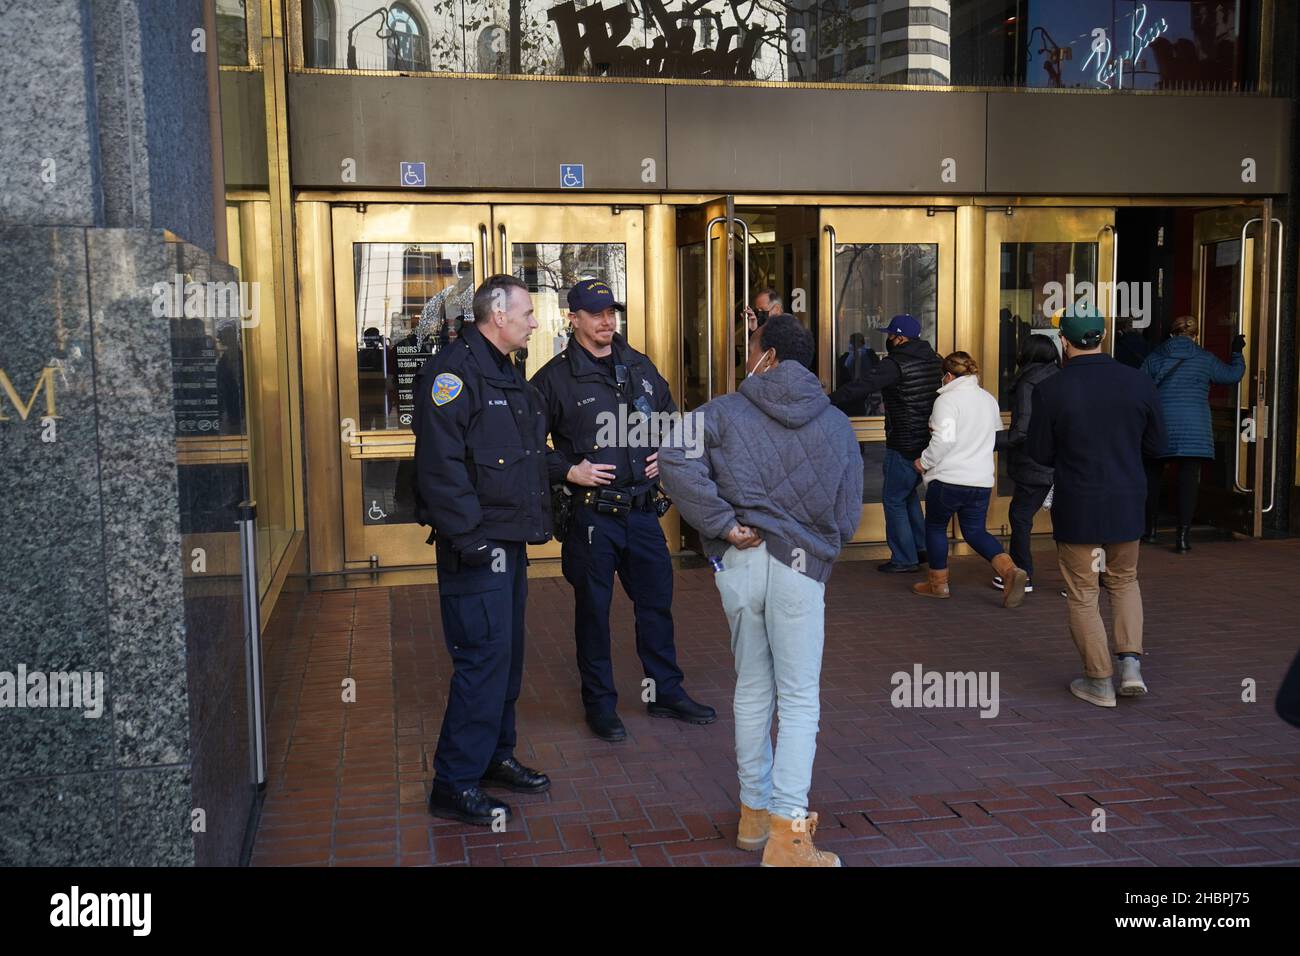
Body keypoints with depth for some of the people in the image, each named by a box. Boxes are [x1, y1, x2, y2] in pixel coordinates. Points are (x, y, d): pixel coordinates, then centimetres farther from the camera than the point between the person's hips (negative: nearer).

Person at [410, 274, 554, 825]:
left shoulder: (506, 375, 17)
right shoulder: (454, 371, -15)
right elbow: (440, 465, -22)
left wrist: (535, 523, 19)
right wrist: (468, 537, -24)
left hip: (509, 542, 10)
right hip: (477, 548, -10)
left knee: (506, 654, 16)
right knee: (483, 657, -8)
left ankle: (495, 757, 30)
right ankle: (455, 785, 2)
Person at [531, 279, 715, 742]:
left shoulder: (640, 366, 9)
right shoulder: (555, 377, -6)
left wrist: (664, 455, 6)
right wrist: (568, 470, -14)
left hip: (642, 509, 5)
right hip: (591, 512, -4)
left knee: (657, 600, 13)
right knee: (593, 608, 7)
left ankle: (666, 692, 29)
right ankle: (600, 704, 21)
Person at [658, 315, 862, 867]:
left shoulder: (727, 412, 2)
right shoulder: (836, 425, 8)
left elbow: (674, 457, -17)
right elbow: (847, 518, 8)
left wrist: (723, 524, -12)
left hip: (739, 563, 1)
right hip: (800, 568, -1)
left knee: (752, 690, 15)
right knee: (799, 700, 3)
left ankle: (755, 812, 27)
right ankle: (786, 834, -2)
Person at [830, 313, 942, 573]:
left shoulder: (896, 364, -18)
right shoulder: (934, 360, 6)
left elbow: (860, 387, -26)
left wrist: (826, 403, -26)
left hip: (904, 446, -8)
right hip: (929, 442, 8)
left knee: (894, 499, 3)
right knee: (909, 493, 23)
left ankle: (904, 558, 7)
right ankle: (921, 547, 26)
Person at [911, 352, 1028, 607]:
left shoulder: (947, 399, -12)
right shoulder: (989, 400, 10)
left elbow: (944, 439, -21)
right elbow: (997, 436, 19)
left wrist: (924, 461, -7)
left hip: (947, 479, -6)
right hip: (982, 480, 6)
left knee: (935, 527, 14)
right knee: (975, 531, 14)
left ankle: (938, 583, 23)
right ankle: (1009, 570, -9)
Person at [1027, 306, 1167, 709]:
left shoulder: (1050, 391, -14)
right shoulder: (1138, 383, -5)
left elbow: (1040, 454, -6)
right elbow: (1155, 445, 4)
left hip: (1077, 507, -3)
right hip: (1127, 502, 3)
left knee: (1082, 595, 9)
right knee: (1124, 581, 23)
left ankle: (1099, 681, 14)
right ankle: (1131, 662, 11)